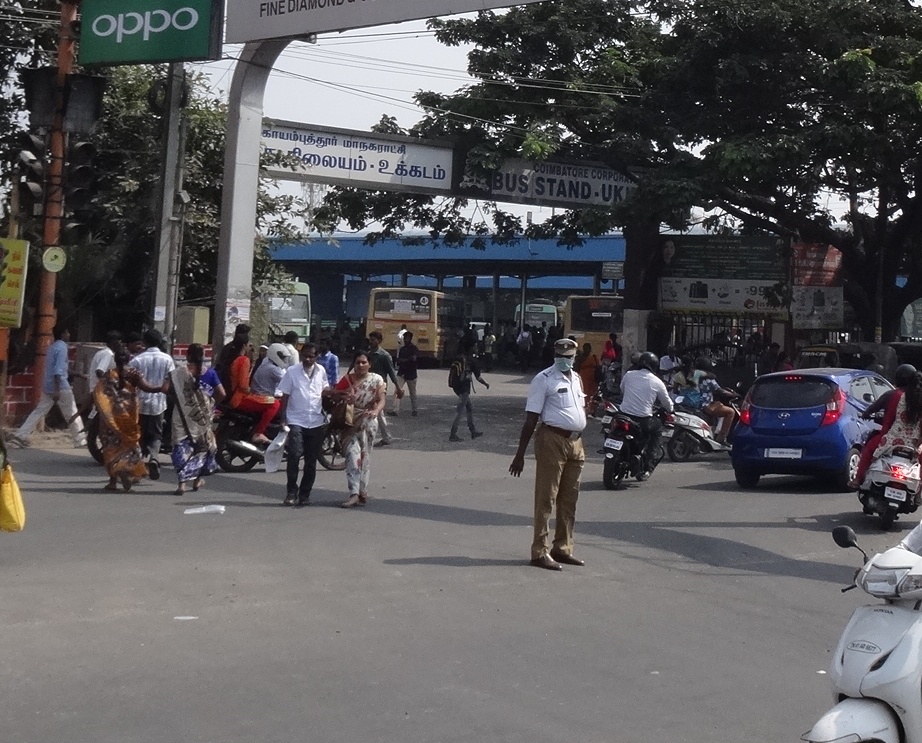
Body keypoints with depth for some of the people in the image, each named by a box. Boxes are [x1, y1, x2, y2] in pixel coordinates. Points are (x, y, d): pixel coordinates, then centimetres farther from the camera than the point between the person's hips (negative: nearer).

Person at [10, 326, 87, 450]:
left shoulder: (52, 347, 18)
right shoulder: (62, 347, -12)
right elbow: (59, 369, -21)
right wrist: (57, 389, -26)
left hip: (47, 386, 9)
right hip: (60, 386, -8)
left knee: (39, 412, 7)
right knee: (72, 415, 2)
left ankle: (20, 435, -1)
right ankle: (80, 441, 7)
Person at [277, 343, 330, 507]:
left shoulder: (321, 371, 8)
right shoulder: (292, 371, -2)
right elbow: (285, 396, -1)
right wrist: (283, 420, -6)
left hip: (316, 422, 4)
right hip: (296, 421, -4)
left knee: (311, 461, 7)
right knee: (294, 455, -18)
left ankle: (304, 494, 17)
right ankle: (291, 492, -7)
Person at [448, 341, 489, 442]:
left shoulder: (458, 359, 9)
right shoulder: (471, 360, -9)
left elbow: (451, 373, 11)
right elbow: (477, 376, -5)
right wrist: (485, 384, 10)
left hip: (457, 387, 7)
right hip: (465, 388, -7)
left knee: (470, 407, 19)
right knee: (460, 411, -5)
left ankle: (473, 431, 25)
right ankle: (453, 434, -7)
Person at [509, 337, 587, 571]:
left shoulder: (576, 379, 15)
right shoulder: (544, 379, -7)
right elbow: (531, 419, -9)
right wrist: (520, 454, -12)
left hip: (575, 442, 7)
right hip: (553, 440, -7)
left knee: (569, 499, 12)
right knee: (546, 499, -5)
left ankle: (563, 548, 22)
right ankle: (540, 552, -1)